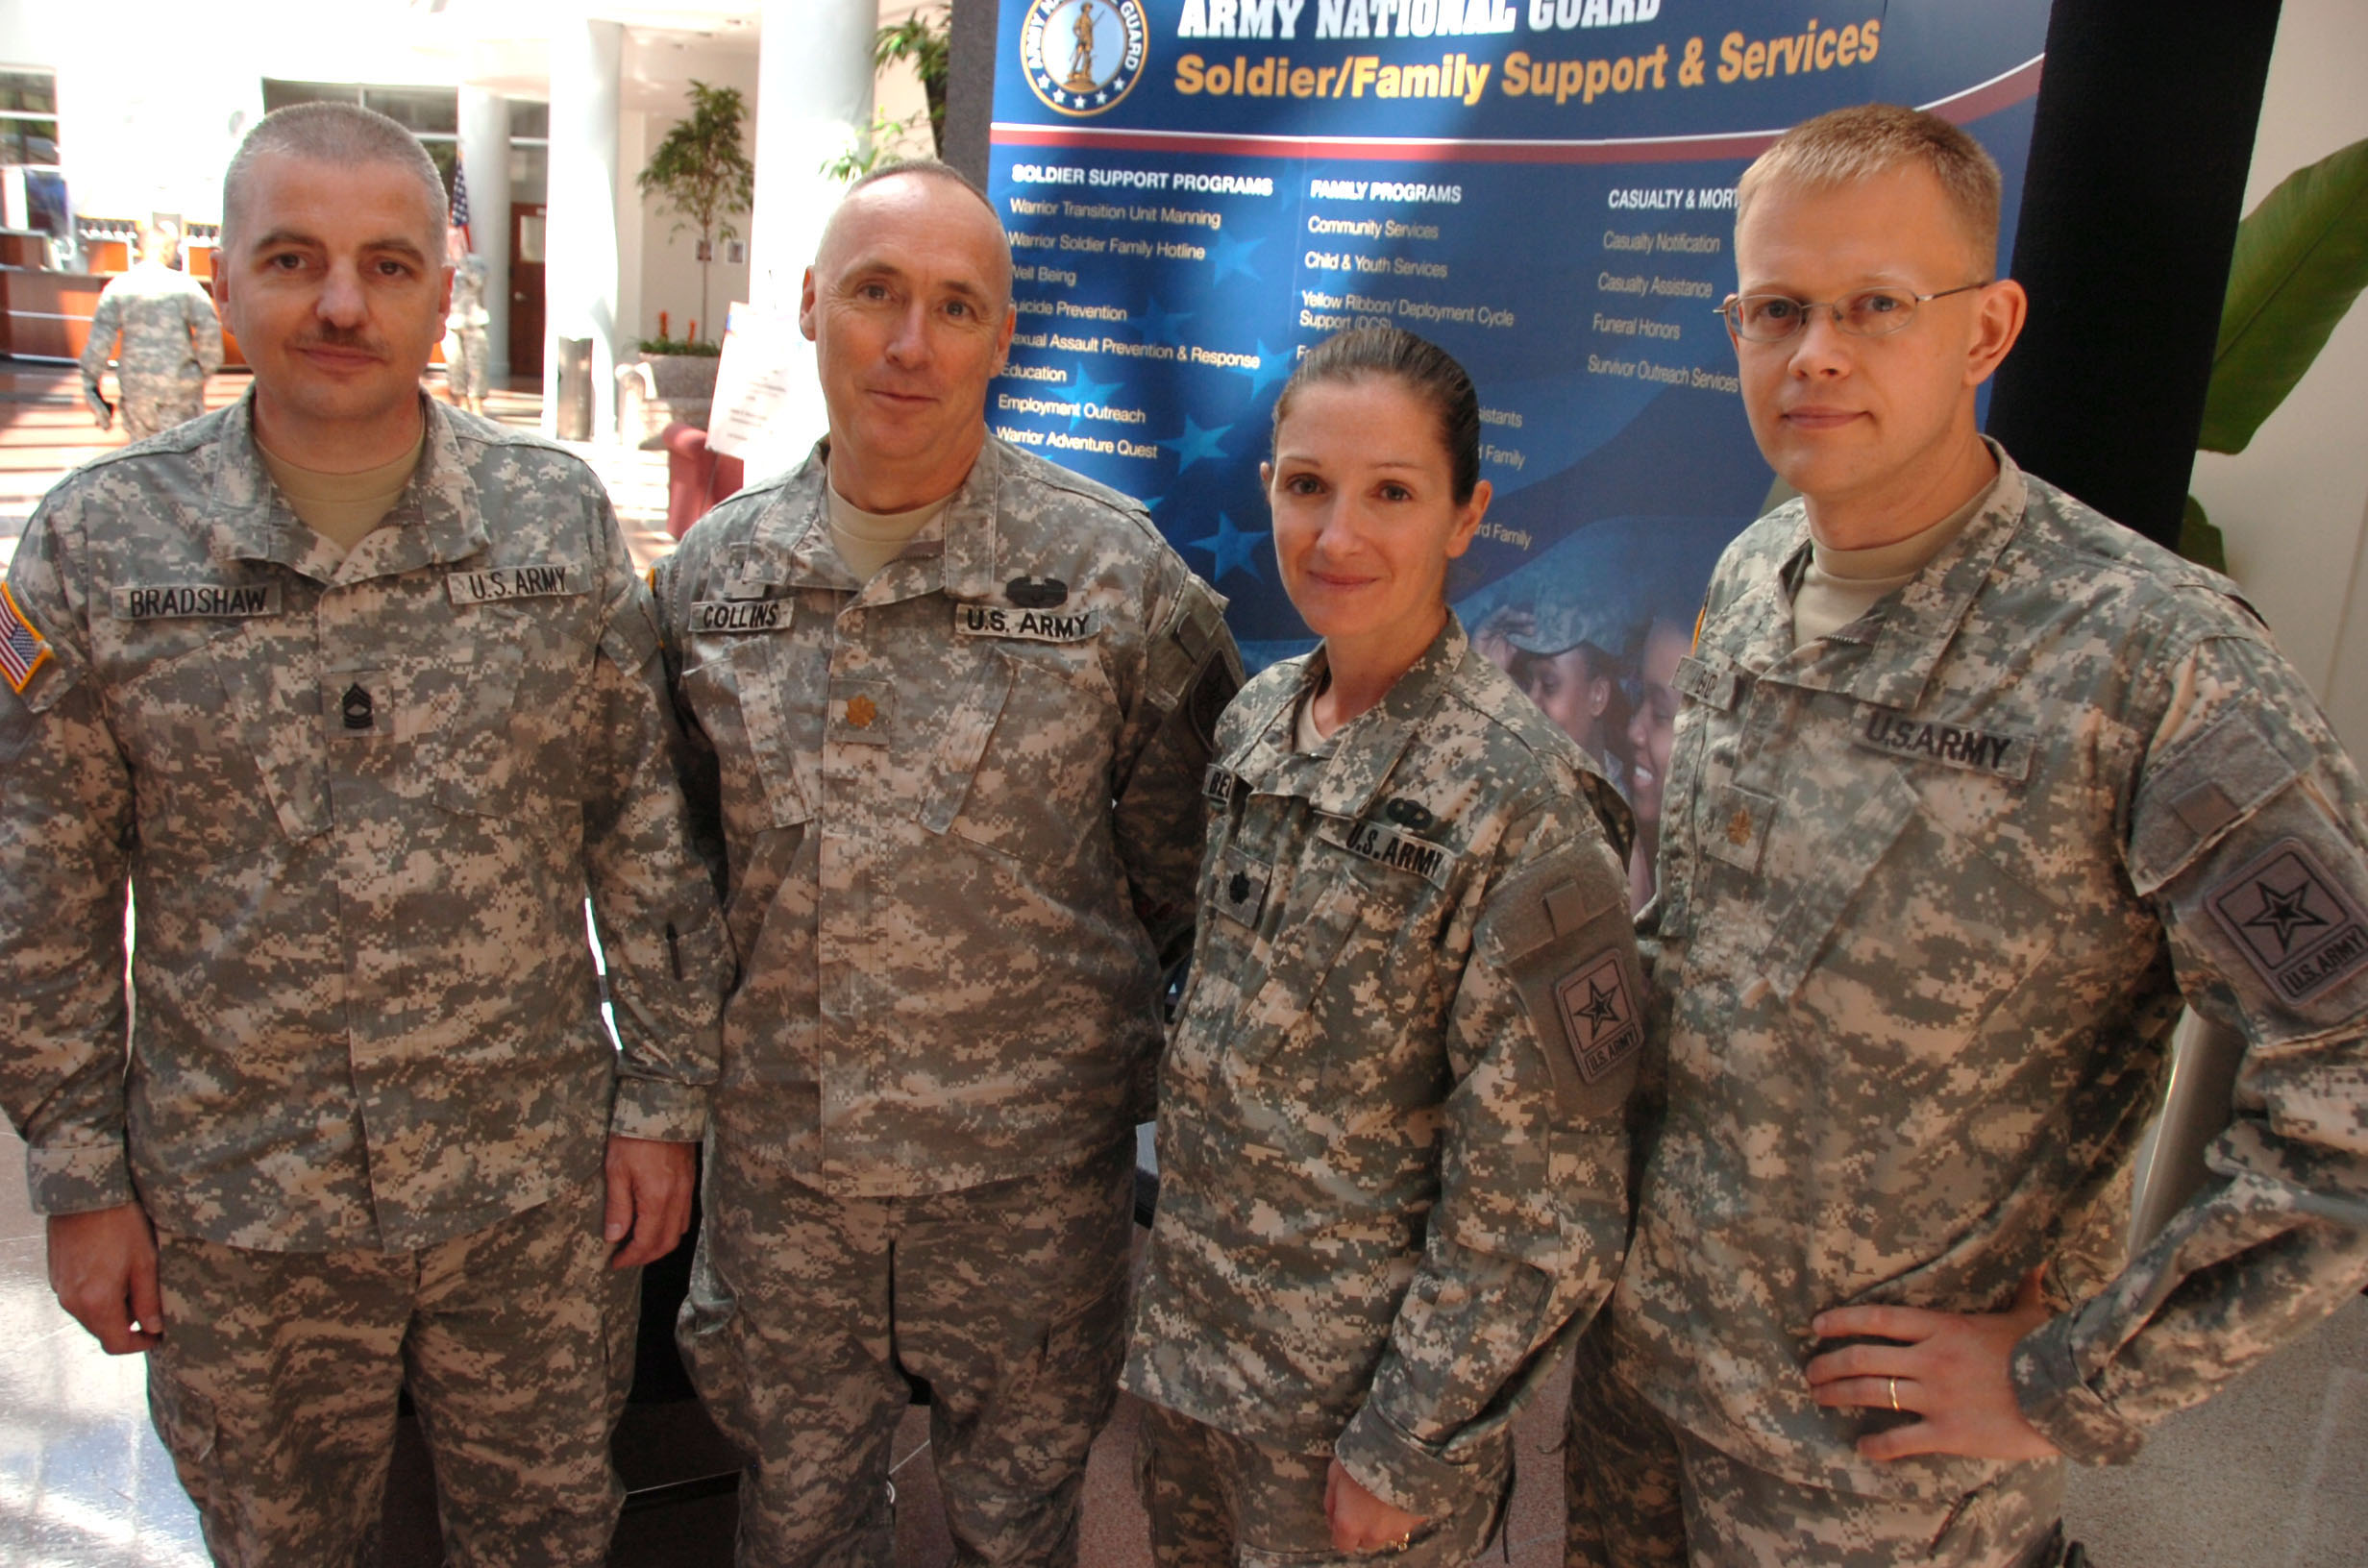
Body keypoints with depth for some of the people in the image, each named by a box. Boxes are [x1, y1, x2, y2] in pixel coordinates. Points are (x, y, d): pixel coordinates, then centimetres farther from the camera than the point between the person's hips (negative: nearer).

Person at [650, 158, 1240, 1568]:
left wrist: (1188, 1122, 1)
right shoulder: (713, 570, -1)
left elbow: (1194, 867, -3)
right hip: (778, 1164, 3)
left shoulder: (1119, 571, -11)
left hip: (1032, 1169, -2)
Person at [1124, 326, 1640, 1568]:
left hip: (1358, 1384, -6)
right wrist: (1180, 1256, 12)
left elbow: (1538, 1201, -18)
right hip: (1191, 1326, 6)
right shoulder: (1258, 721, -1)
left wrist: (1403, 1449, -14)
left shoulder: (1517, 803, -22)